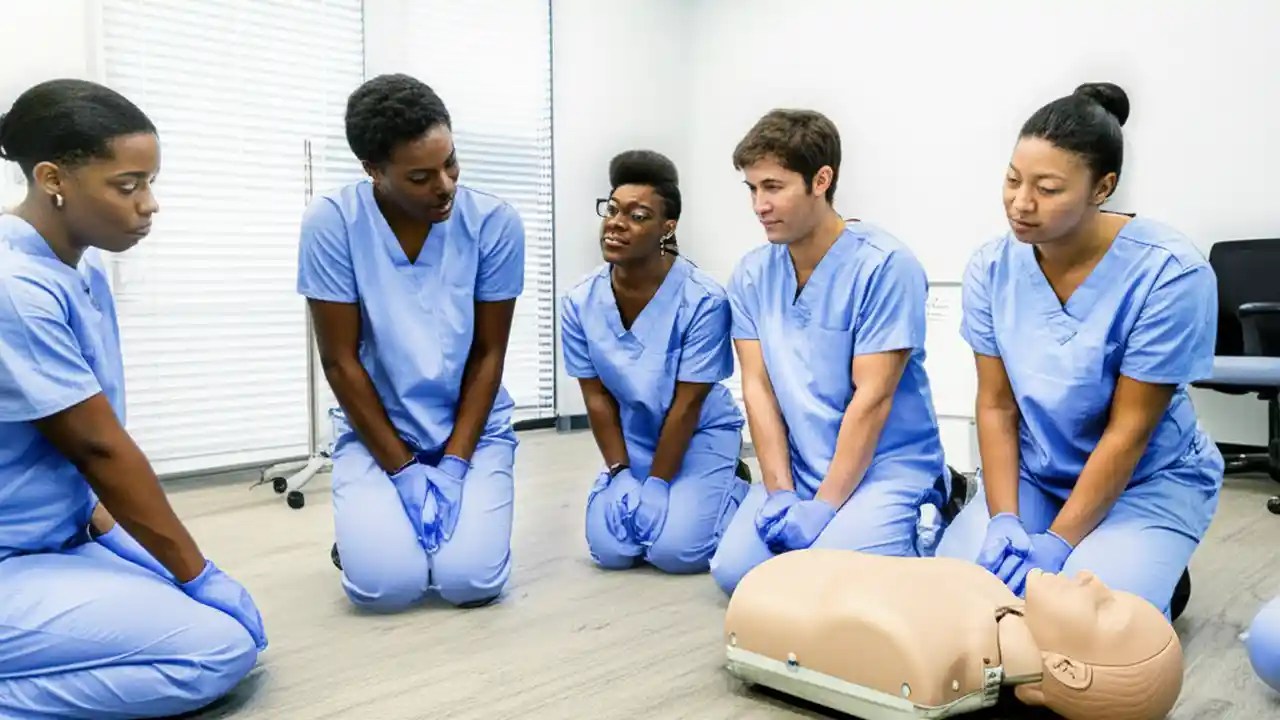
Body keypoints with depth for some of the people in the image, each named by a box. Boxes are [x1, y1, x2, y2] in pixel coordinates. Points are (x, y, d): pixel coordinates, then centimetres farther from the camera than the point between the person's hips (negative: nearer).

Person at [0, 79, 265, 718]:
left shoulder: (86, 274, 5)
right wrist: (198, 574, -12)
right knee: (219, 648, -17)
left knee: (237, 623, 4)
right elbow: (99, 446, -20)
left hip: (63, 541, 9)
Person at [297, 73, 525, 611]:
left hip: (474, 428, 1)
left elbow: (488, 355, -6)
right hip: (375, 431, 0)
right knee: (385, 584, -20)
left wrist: (454, 465, -13)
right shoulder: (330, 223, -15)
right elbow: (340, 362, -11)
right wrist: (403, 470, -13)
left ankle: (458, 505, 16)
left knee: (469, 580, -19)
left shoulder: (495, 223, -13)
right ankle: (366, 529, 16)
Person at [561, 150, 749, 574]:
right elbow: (598, 399, -6)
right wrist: (621, 476, -10)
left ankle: (734, 490, 13)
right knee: (610, 548, -12)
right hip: (633, 439, 4)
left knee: (676, 549, -18)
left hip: (701, 435, -3)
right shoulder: (580, 303, -13)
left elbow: (687, 405, -20)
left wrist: (655, 484, -16)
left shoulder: (703, 300, -26)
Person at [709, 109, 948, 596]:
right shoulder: (751, 275, 0)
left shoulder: (885, 266, -16)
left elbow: (872, 397, -18)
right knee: (734, 570, -12)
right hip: (799, 466, 5)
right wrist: (780, 494, -11)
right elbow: (757, 388, -2)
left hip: (888, 463, -4)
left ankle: (922, 521, 7)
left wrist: (823, 506, -20)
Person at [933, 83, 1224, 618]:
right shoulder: (991, 267, -10)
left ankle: (1151, 574, 9)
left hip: (1149, 480, -3)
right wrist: (1004, 522, -18)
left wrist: (1057, 543, -22)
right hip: (1033, 473, 4)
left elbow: (1130, 429, -19)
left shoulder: (1170, 273, -22)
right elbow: (996, 406, -7)